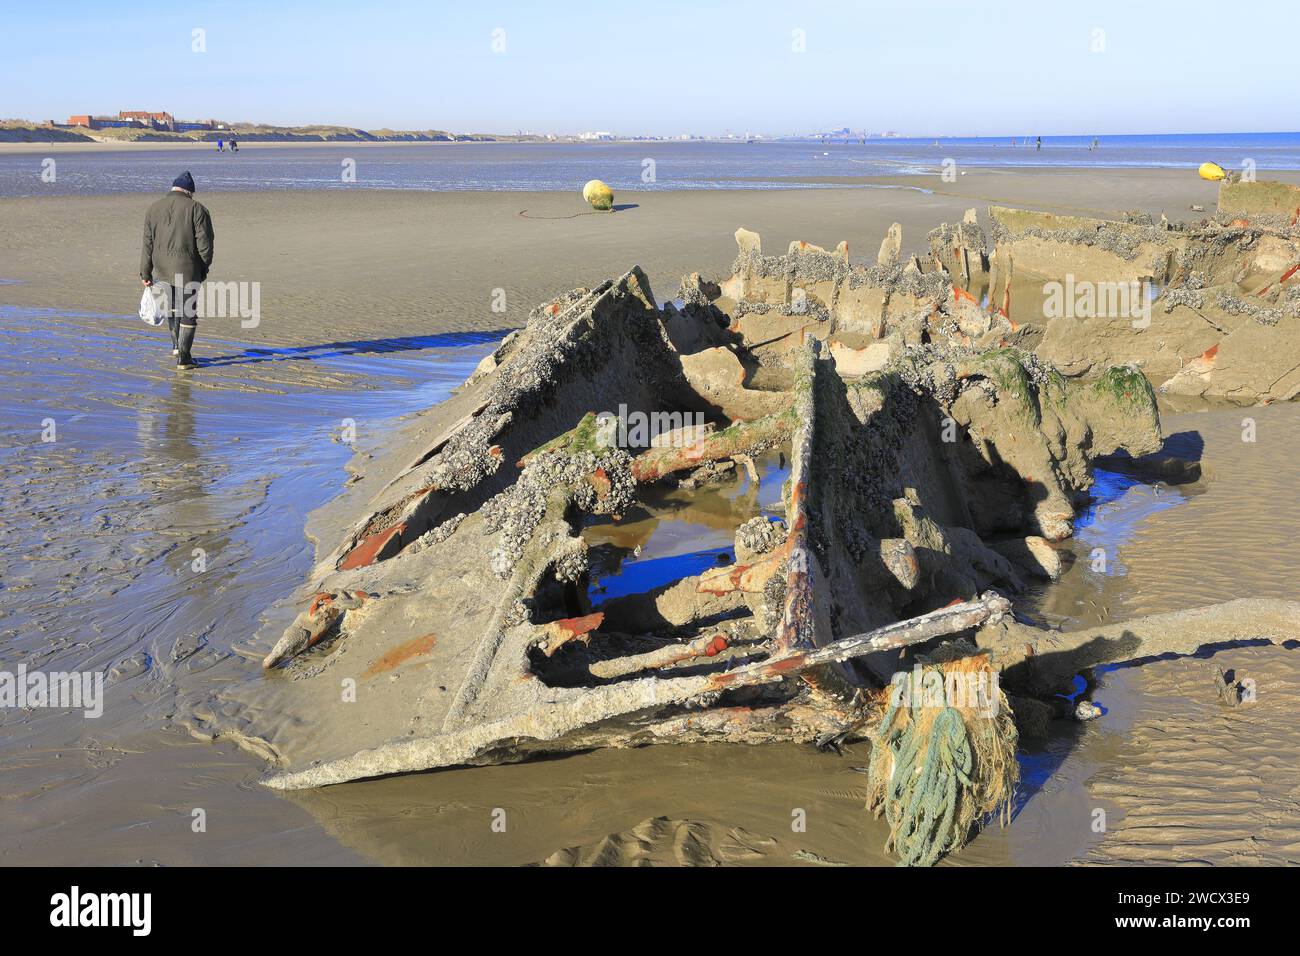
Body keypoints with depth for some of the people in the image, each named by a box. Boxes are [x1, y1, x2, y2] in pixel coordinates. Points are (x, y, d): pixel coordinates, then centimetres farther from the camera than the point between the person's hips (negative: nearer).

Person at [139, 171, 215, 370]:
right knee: (189, 311, 4)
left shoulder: (154, 209, 5)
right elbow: (205, 243, -9)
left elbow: (148, 244, 4)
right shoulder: (197, 209, -7)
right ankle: (183, 358, 2)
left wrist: (146, 273, 8)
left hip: (162, 268, 4)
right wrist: (204, 268, 6)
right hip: (187, 268, -4)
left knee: (172, 303, 28)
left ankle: (176, 345, 32)